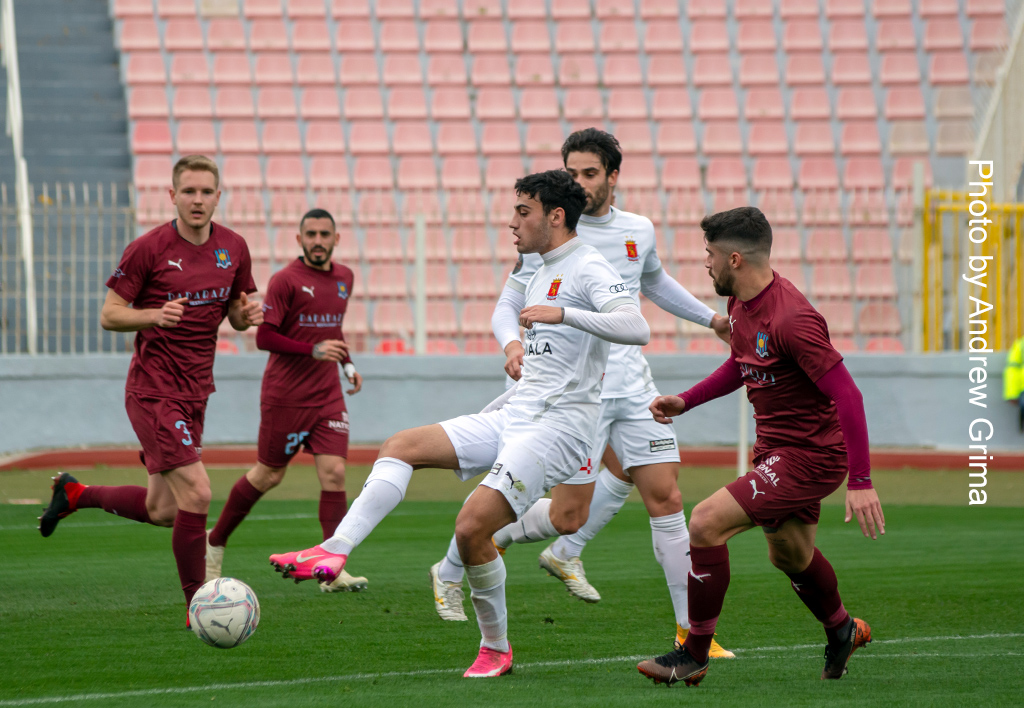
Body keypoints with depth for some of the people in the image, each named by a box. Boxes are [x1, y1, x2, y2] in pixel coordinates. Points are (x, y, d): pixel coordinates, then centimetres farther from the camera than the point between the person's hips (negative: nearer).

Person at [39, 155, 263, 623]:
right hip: (153, 392, -7)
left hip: (195, 393, 7)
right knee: (196, 494, -18)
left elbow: (235, 314, 17)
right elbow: (109, 316, -7)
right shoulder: (148, 249, -12)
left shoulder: (233, 249, 5)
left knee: (161, 512, 14)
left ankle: (75, 494, 38)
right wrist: (155, 315, -25)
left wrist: (248, 314, -7)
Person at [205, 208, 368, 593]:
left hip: (328, 397, 5)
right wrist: (313, 350, -24)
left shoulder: (344, 277, 10)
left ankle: (334, 570, -10)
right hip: (285, 397, -5)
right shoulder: (286, 280, -11)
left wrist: (347, 363, 12)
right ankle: (215, 542, 26)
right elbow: (264, 337, -15)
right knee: (268, 475, 5)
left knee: (334, 473, -9)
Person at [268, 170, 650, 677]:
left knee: (471, 527, -19)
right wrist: (493, 411, 25)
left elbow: (636, 328, -26)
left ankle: (496, 649, 0)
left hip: (557, 428, -9)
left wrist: (563, 313, -33)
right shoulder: (541, 277, 20)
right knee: (401, 447, -7)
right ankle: (336, 551, -18)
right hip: (512, 418, 9)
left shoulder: (589, 270, -9)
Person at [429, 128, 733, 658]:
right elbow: (508, 305, -4)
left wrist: (711, 318, 32)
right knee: (568, 516, -7)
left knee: (664, 497, -3)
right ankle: (451, 569, 13)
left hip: (632, 383, 5)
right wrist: (512, 343, -25)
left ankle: (690, 631, 5)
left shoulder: (639, 231, 9)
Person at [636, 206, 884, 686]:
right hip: (776, 448, 10)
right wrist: (685, 401, 12)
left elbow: (847, 394, -27)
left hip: (808, 457, -10)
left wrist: (860, 482, -29)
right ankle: (841, 631, 55)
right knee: (789, 555, 27)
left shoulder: (791, 319, -27)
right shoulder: (741, 304, 3)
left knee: (705, 523, -18)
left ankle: (694, 655, -5)